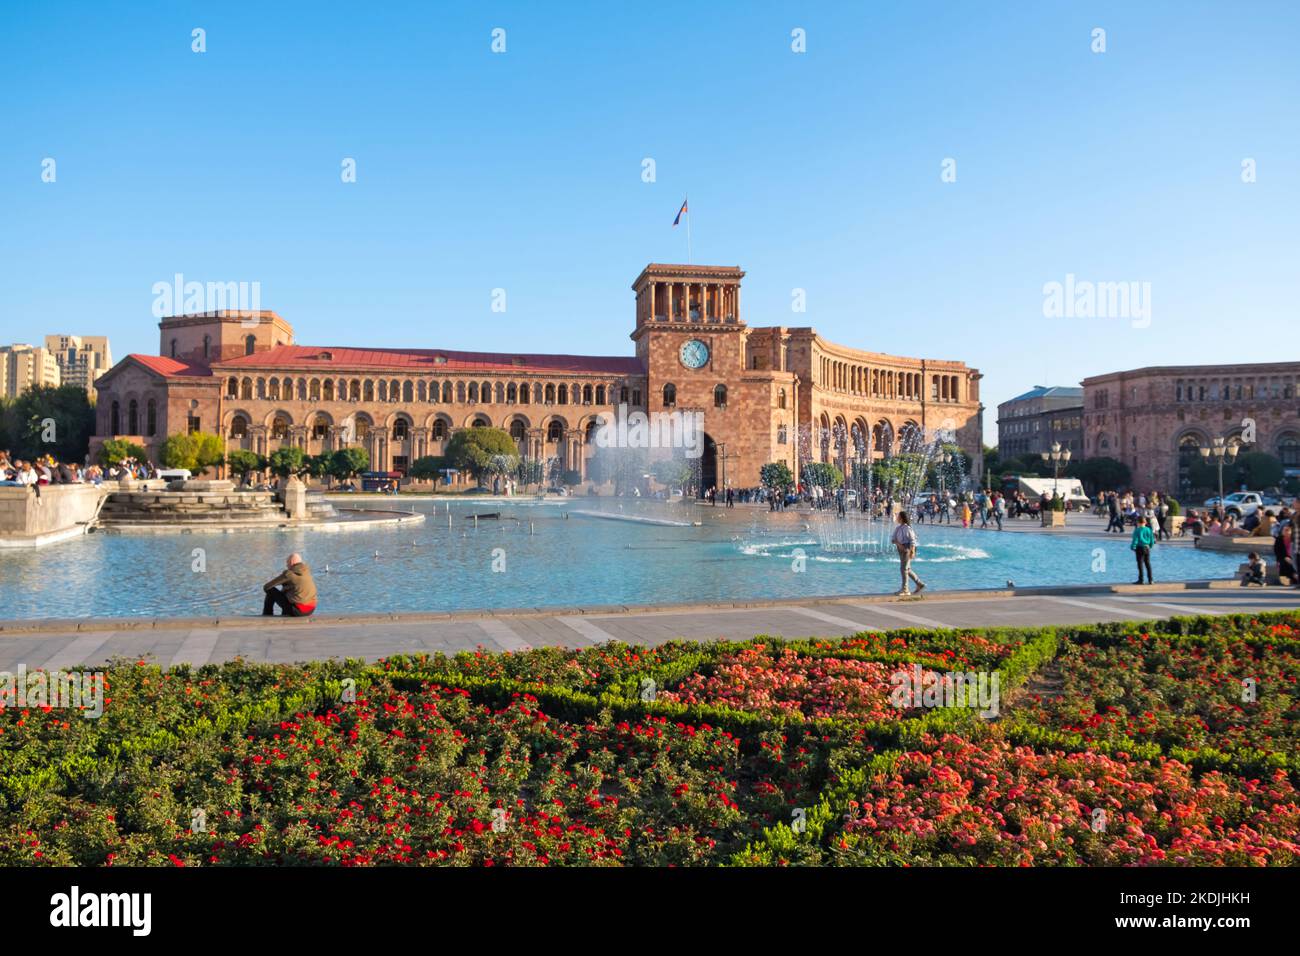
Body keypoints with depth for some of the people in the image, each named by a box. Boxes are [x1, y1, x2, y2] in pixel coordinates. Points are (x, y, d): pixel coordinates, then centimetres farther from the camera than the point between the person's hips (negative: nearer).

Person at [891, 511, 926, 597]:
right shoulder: (898, 528, 10)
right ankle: (920, 584, 22)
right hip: (901, 549, 9)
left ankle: (904, 589, -3)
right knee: (908, 569, 13)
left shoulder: (907, 528, -13)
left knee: (904, 568, -8)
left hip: (907, 549, -9)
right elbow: (893, 539, 4)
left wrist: (912, 552, -20)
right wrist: (898, 544, -16)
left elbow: (913, 540, -14)